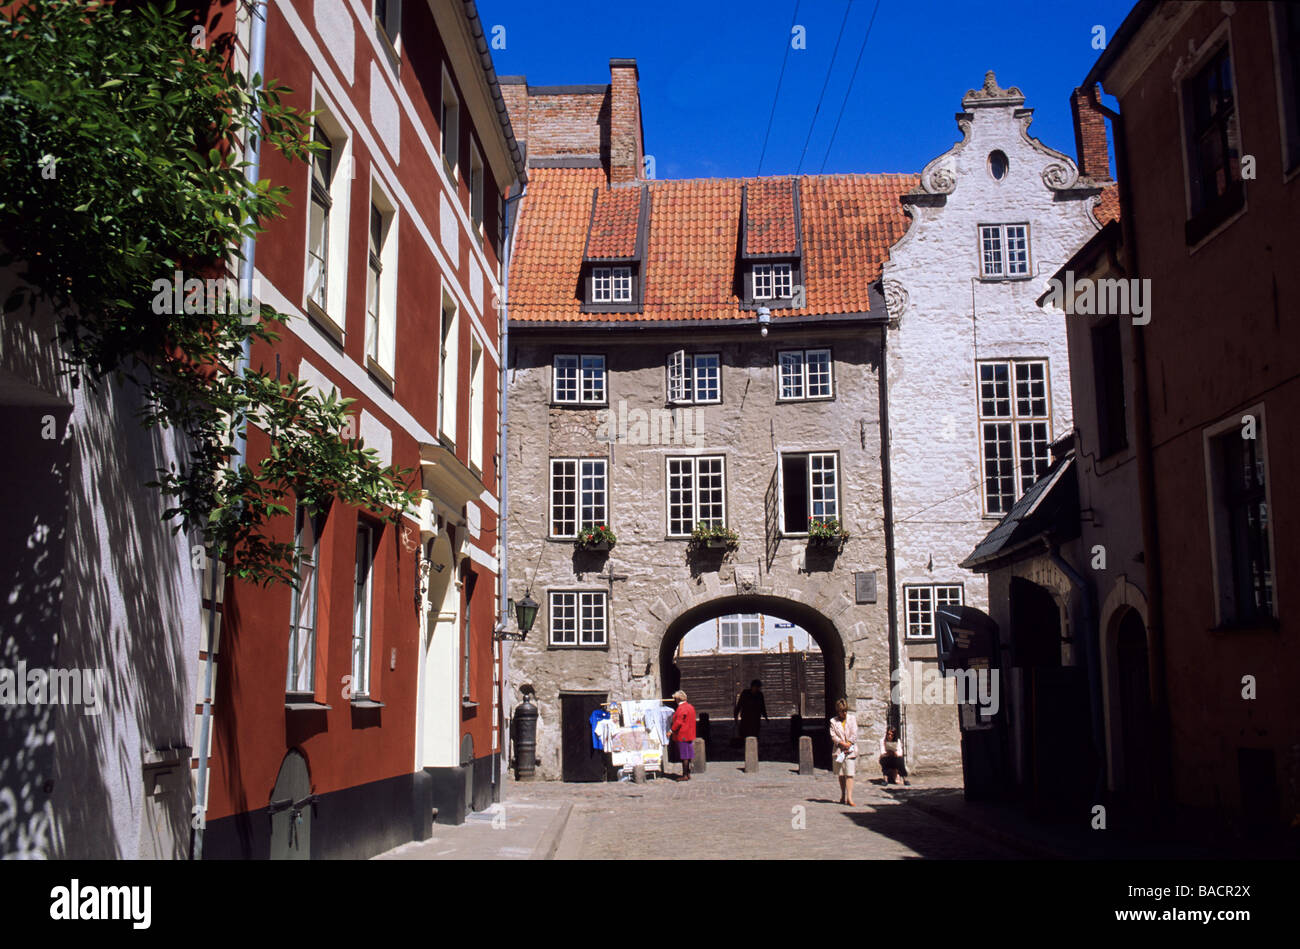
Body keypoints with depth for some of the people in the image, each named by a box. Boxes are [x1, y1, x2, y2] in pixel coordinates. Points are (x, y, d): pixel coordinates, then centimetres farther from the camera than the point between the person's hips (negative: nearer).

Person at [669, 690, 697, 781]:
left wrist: (671, 731, -15)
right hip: (690, 735, 9)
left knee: (684, 756, -6)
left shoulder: (681, 708, -17)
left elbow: (678, 722, -22)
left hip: (682, 736, -9)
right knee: (688, 756, 14)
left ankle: (685, 775, -3)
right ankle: (688, 774, 19)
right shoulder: (690, 707, 13)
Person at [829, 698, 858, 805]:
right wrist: (842, 743, -15)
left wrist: (848, 744, -9)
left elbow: (854, 734, 2)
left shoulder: (852, 718, 8)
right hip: (839, 751, 1)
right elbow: (833, 735, -1)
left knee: (849, 774, -9)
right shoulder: (833, 721, 6)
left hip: (850, 750, -1)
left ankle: (849, 798, -13)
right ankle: (843, 796, 21)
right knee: (841, 775, 7)